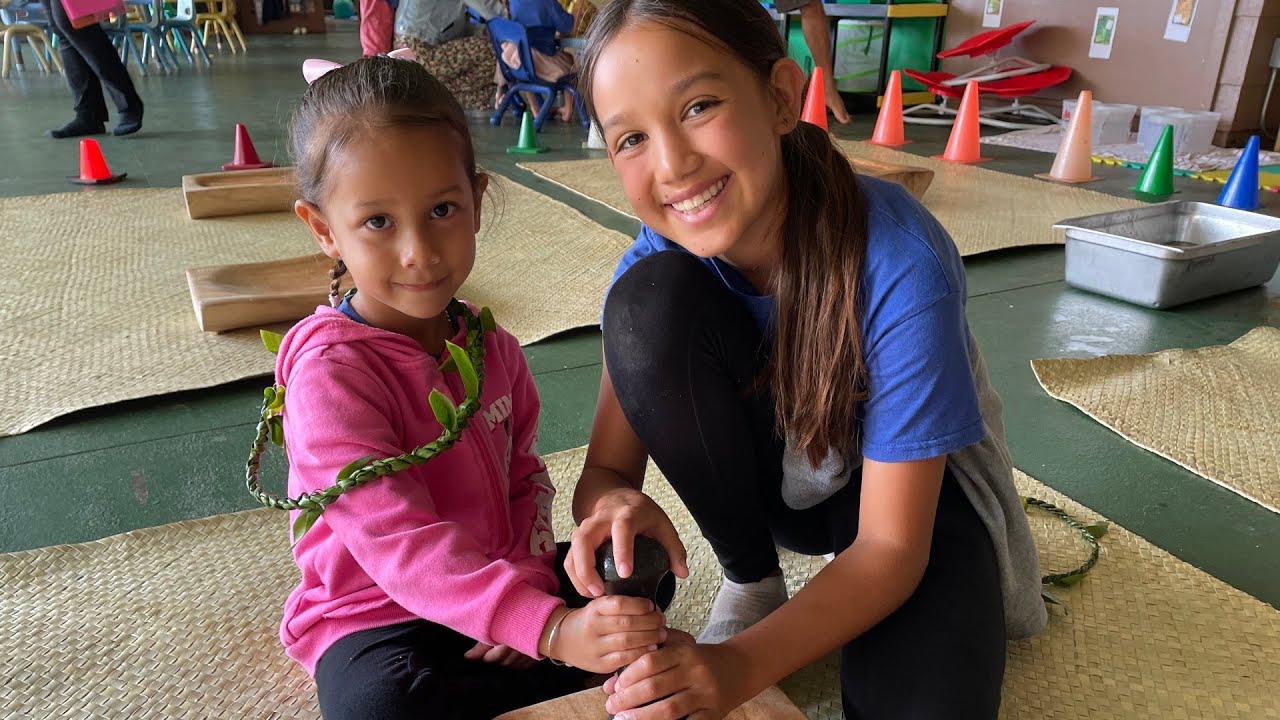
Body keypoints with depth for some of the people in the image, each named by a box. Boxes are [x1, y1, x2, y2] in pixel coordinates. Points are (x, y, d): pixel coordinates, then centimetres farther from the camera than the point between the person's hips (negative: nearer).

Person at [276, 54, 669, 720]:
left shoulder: (489, 344, 0)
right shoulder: (330, 371, -23)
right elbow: (400, 546, -31)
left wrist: (527, 578, -12)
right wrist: (551, 627, -41)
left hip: (500, 587, 6)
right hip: (376, 617, -5)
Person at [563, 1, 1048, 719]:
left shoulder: (900, 262, -33)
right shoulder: (663, 254, -20)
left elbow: (892, 545, -27)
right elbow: (606, 468, -15)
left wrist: (742, 662, -39)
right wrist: (613, 504, -39)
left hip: (906, 488, -3)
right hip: (768, 473, 3)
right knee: (649, 301, -26)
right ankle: (751, 580, -6)